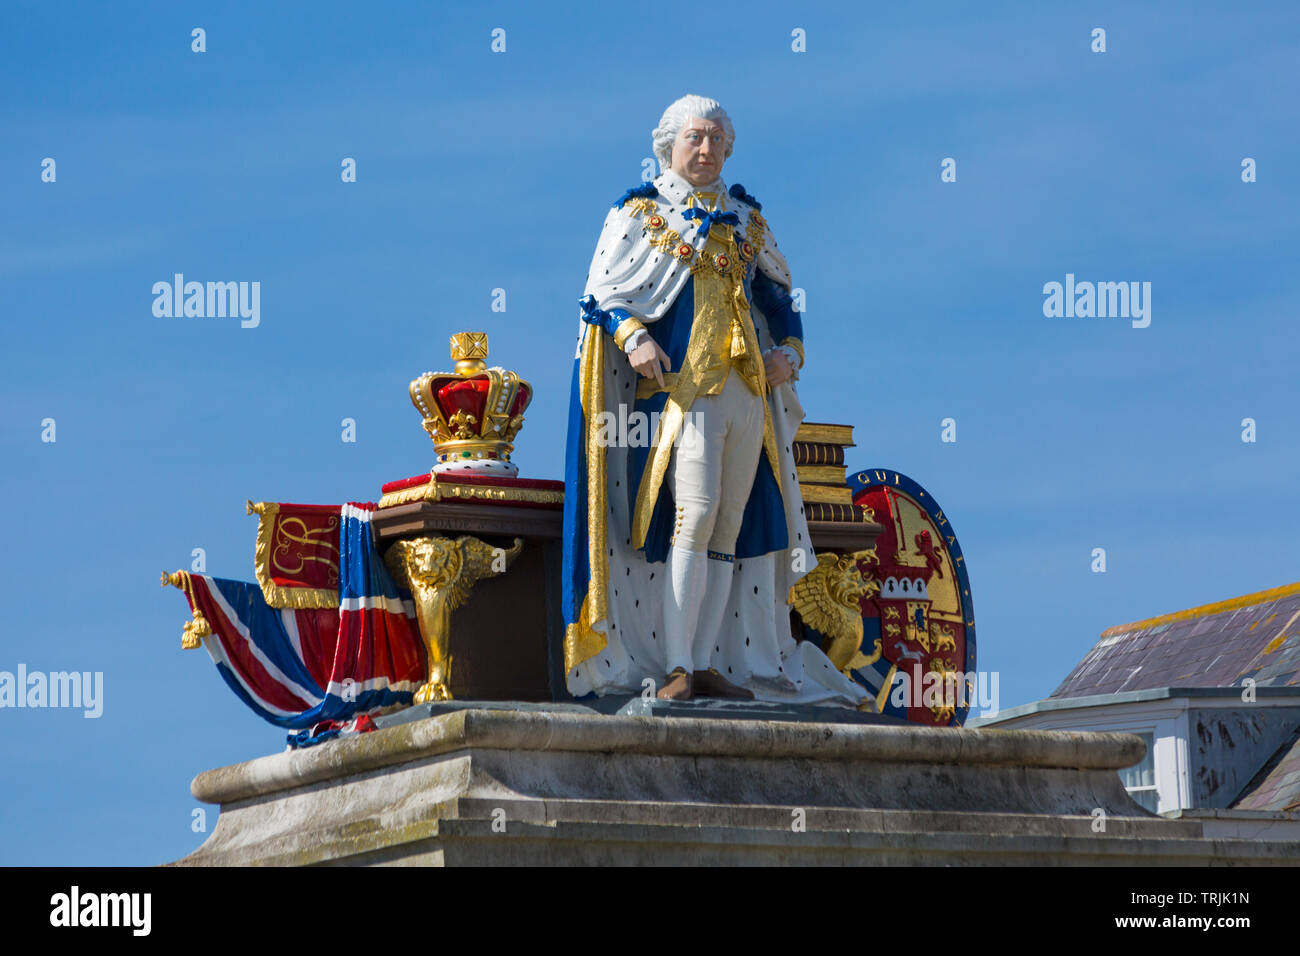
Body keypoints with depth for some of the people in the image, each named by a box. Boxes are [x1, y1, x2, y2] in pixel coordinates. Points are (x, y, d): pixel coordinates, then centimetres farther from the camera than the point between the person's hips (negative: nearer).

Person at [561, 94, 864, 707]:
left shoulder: (747, 220, 19)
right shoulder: (639, 212, 7)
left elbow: (779, 296, 24)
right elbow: (603, 290, 1)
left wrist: (789, 351, 6)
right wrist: (633, 336, -17)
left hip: (748, 386, 5)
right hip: (682, 382, -5)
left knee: (731, 522, 2)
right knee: (695, 510, -18)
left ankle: (709, 664, 6)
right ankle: (676, 668, -19)